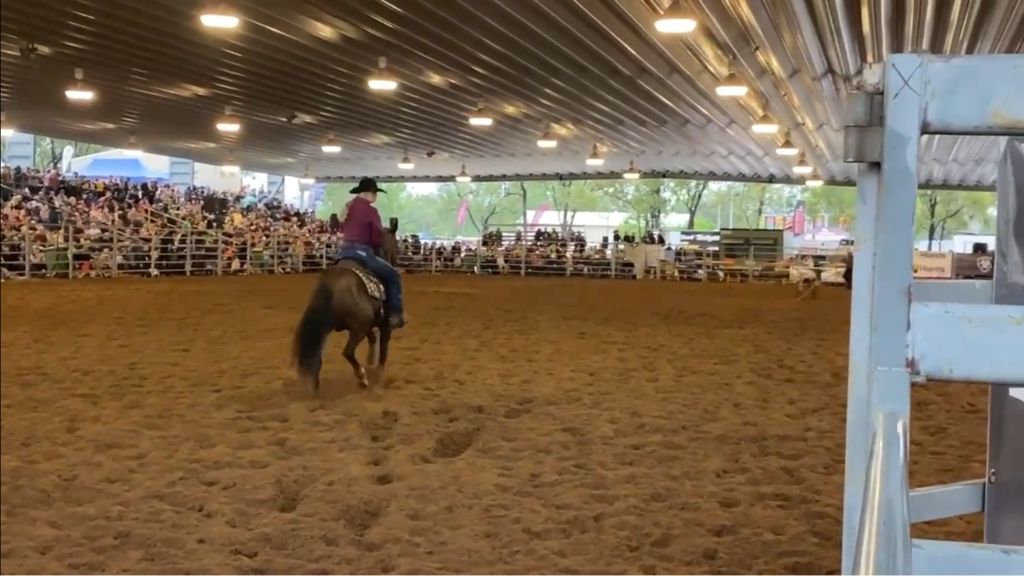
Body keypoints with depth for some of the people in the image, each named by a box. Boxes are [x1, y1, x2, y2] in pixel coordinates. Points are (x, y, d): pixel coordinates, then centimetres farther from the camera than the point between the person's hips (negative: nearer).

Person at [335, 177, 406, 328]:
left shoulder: (348, 207, 13)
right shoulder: (370, 210, -9)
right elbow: (378, 237, -10)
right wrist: (377, 246, 9)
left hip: (344, 251, 8)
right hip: (361, 251, -8)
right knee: (393, 276, 3)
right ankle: (395, 314, -3)